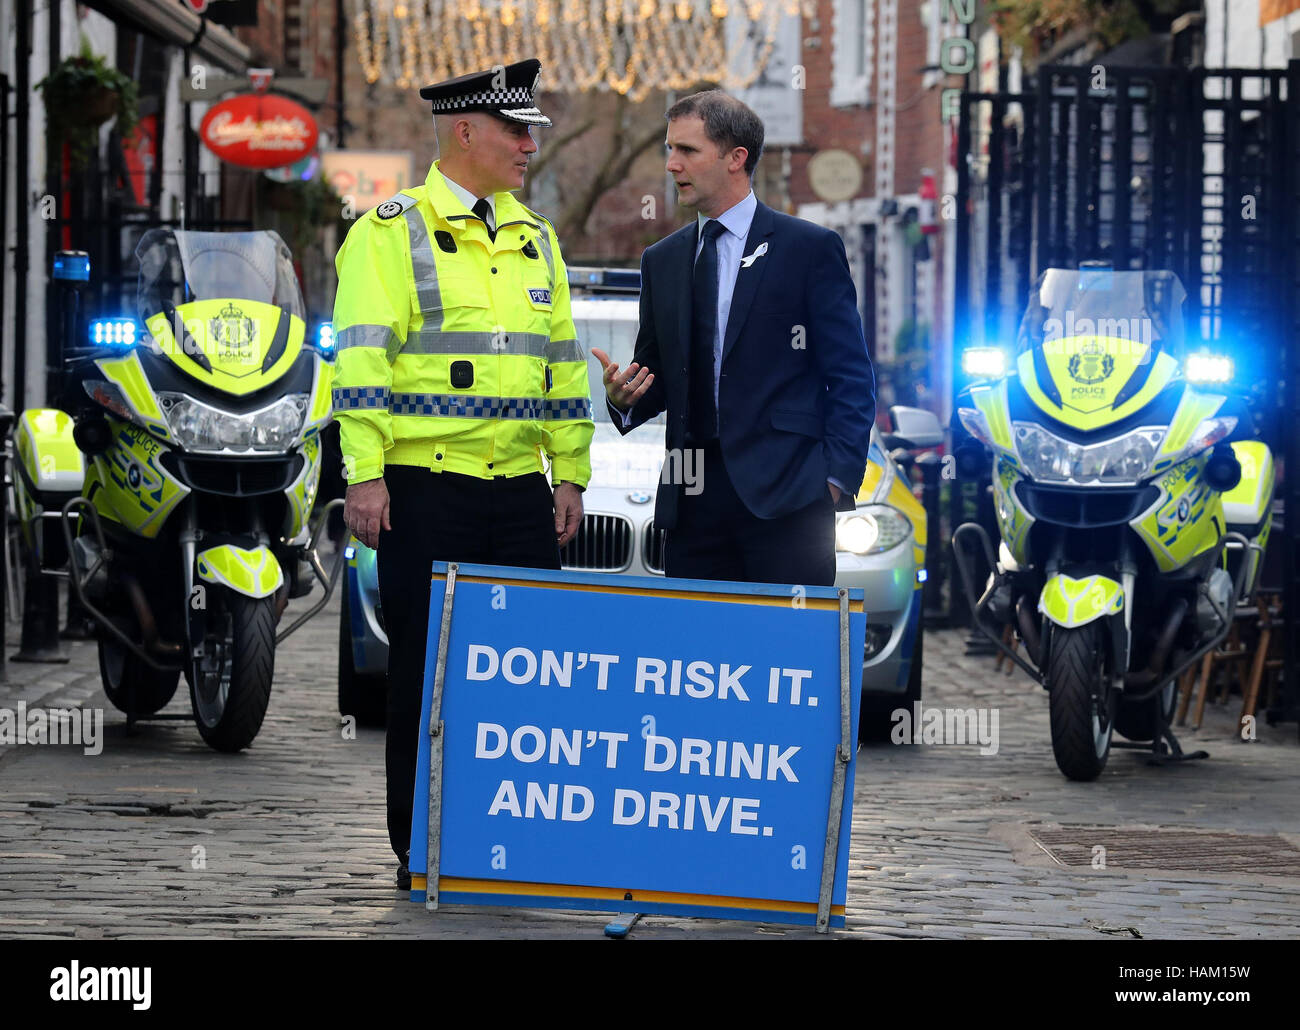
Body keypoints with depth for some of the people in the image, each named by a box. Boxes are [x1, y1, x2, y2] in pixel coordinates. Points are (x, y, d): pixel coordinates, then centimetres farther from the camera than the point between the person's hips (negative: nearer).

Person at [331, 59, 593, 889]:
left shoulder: (535, 239, 15)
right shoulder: (392, 233, -3)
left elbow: (563, 364, 18)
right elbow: (362, 360, -9)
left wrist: (571, 474, 12)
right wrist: (365, 475, -16)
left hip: (520, 490, 5)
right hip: (426, 488, -5)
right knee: (425, 671, 0)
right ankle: (421, 851, 7)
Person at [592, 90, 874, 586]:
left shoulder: (811, 248, 2)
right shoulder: (661, 261, 17)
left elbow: (852, 378, -1)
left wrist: (836, 479, -10)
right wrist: (624, 398, -2)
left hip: (784, 492, -5)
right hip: (692, 502, 5)